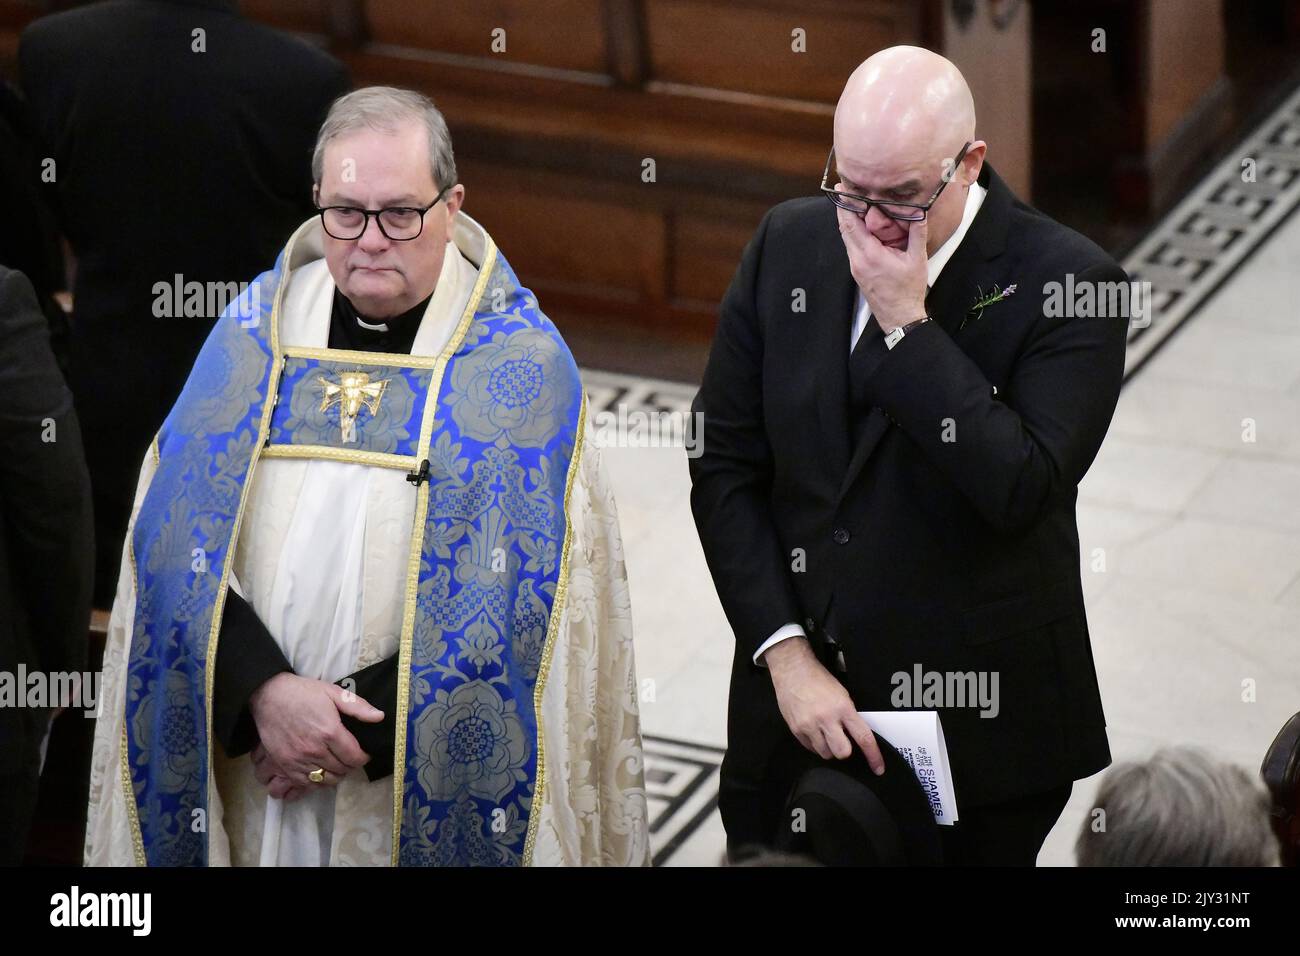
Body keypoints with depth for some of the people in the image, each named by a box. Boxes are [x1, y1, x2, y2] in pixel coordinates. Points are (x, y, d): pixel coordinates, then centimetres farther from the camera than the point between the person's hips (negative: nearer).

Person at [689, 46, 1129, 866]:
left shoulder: (1064, 283, -14)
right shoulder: (788, 244, -1)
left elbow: (1022, 489, -25)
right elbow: (725, 466, 0)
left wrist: (908, 326, -24)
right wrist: (786, 654, -9)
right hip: (792, 710, 4)